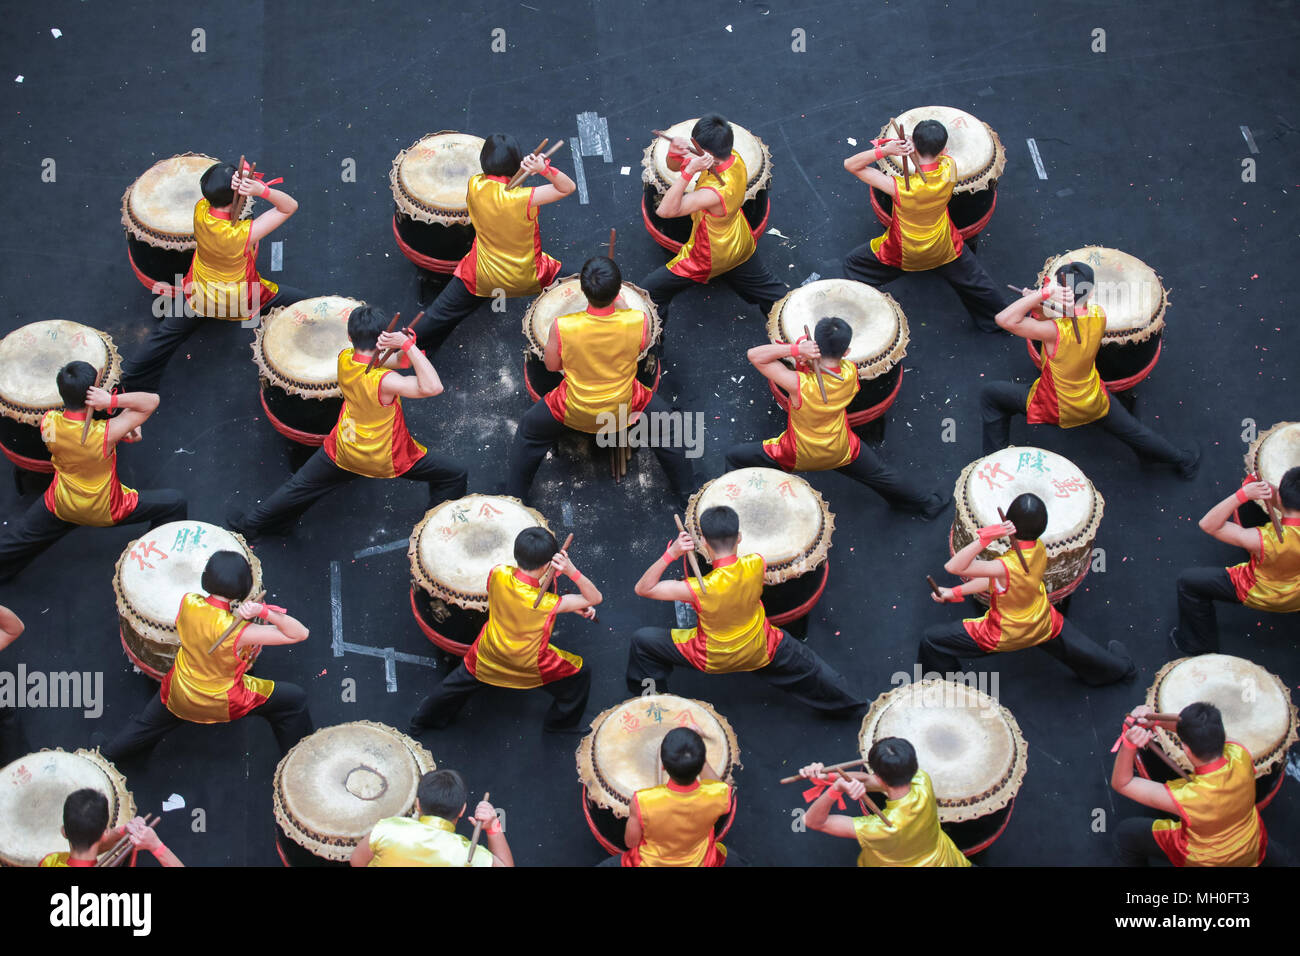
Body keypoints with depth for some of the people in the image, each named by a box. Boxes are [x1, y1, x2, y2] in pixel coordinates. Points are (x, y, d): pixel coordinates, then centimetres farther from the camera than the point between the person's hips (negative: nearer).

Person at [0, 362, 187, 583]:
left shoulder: (48, 423, -24)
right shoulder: (106, 433, -36)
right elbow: (152, 401, -29)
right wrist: (113, 401, -41)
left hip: (60, 507, 4)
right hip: (107, 511, -4)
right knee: (175, 503, 12)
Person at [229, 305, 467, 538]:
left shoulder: (344, 359, -16)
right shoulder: (382, 381, -36)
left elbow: (396, 360, -9)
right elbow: (432, 387, -47)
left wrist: (406, 348, -31)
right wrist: (408, 346, -44)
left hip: (343, 451, 5)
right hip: (387, 459, -5)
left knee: (301, 486, 26)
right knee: (455, 476, 12)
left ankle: (251, 524, 40)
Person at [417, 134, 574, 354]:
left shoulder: (474, 186, -18)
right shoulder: (523, 199, -31)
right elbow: (569, 188, -26)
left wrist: (525, 168, -10)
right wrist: (544, 169, -40)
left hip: (480, 278, 2)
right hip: (527, 278, -2)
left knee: (440, 317, 18)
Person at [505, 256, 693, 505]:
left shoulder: (562, 327, -29)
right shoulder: (639, 321, -27)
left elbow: (552, 365, -10)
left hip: (573, 412, 0)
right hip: (624, 408, 1)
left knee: (529, 433, 28)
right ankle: (683, 492, 41)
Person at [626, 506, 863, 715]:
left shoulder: (699, 590, -37)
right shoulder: (756, 565, -27)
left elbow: (643, 589, -30)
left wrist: (670, 555, -37)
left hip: (711, 659, -3)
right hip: (762, 652, 3)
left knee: (642, 642, 12)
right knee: (806, 664, 29)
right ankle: (847, 705, 46)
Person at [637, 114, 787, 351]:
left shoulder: (715, 193, -42)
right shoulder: (735, 159, -18)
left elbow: (666, 210, -46)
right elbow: (674, 167, -7)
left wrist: (689, 171, -50)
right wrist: (675, 153, -31)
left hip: (708, 259, -8)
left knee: (650, 292, 4)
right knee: (768, 289, 30)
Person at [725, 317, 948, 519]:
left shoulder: (799, 385, -37)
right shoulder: (850, 373, -24)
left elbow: (754, 355, -35)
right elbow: (833, 358, -2)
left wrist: (794, 349, -40)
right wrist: (806, 356, -23)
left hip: (797, 456, -3)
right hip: (841, 453, 3)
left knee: (735, 457, 13)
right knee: (881, 475, 26)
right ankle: (926, 505, 45)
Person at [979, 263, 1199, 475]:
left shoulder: (1055, 331, -37)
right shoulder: (1098, 316, -18)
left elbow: (1005, 319, -43)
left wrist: (1043, 294, -42)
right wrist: (1036, 305, -20)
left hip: (1056, 409, -5)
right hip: (1095, 404, 5)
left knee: (990, 395, 12)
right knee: (1134, 432, 28)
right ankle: (1184, 461, 48)